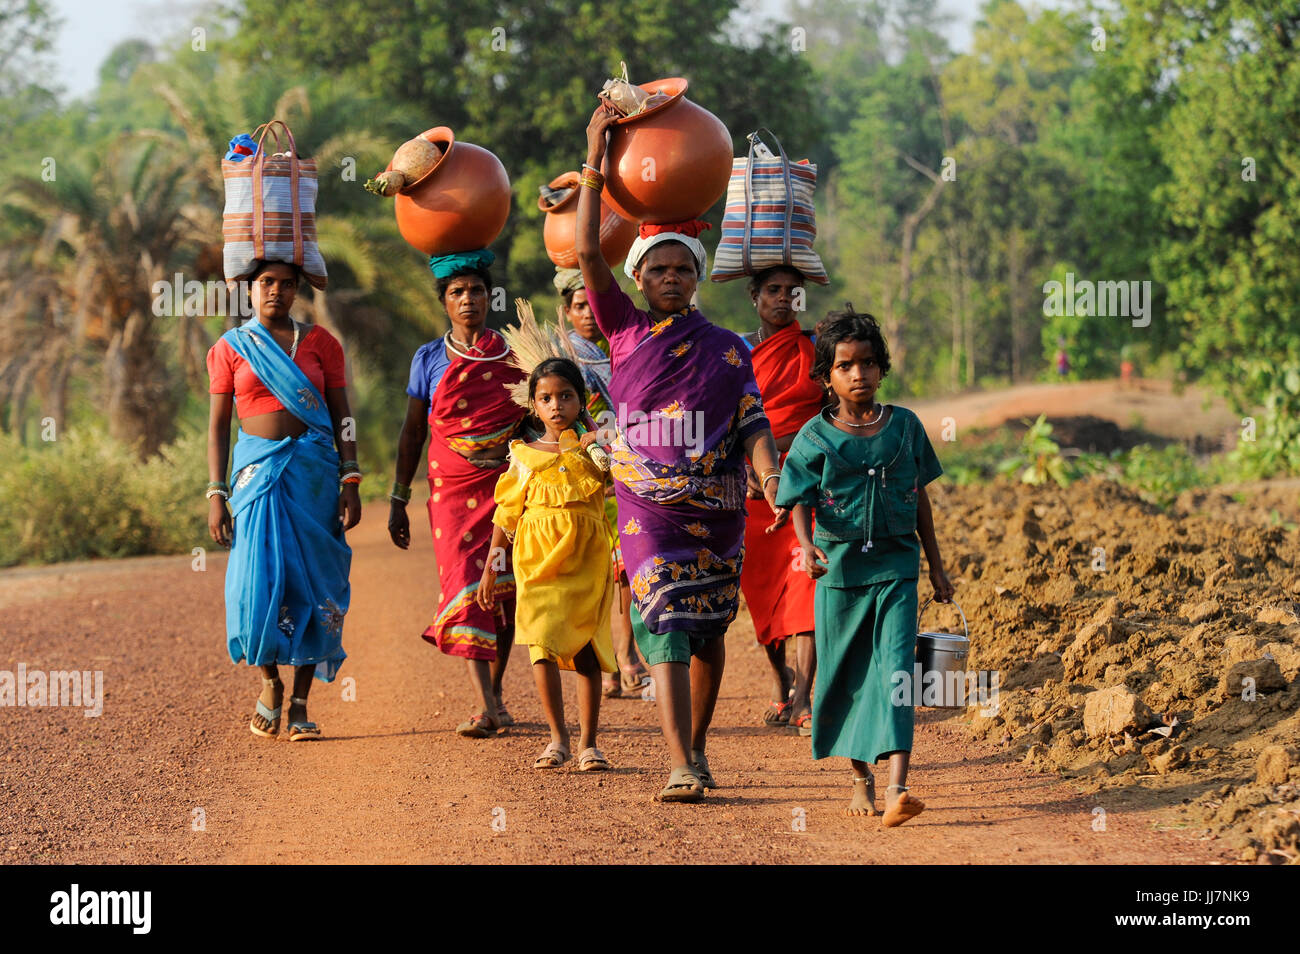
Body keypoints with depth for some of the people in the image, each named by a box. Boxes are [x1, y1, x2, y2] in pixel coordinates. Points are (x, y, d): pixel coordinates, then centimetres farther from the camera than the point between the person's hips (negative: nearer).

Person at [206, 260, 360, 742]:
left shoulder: (319, 342, 7)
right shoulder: (230, 348, 7)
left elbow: (342, 417, 7)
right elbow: (217, 426, 6)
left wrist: (350, 483, -2)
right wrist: (215, 494, -2)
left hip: (314, 468, 1)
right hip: (257, 468, -1)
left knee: (311, 583, -2)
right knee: (258, 580, -11)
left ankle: (300, 703, 4)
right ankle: (269, 682, 13)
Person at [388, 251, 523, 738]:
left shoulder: (513, 354, 7)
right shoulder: (430, 359, 6)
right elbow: (412, 432, 9)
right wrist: (399, 501, 7)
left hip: (508, 487, 1)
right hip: (452, 488, -1)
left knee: (503, 590, 3)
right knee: (464, 587, -14)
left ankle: (495, 693, 20)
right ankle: (485, 708, -22)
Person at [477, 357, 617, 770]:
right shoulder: (524, 455, 8)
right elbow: (506, 512, 12)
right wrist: (491, 566, 10)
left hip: (587, 562, 0)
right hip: (538, 559, 0)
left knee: (586, 647, 1)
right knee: (543, 643, -11)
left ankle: (588, 742, 8)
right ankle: (557, 736, 0)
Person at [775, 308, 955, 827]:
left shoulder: (904, 426, 5)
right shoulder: (814, 437, -1)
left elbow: (920, 497, 12)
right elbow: (800, 502, -4)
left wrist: (936, 566, 14)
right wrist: (807, 546, -25)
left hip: (896, 568, 0)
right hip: (839, 568, 0)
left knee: (895, 667, -13)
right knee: (845, 675, 9)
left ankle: (897, 788, -24)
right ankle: (861, 778, 29)